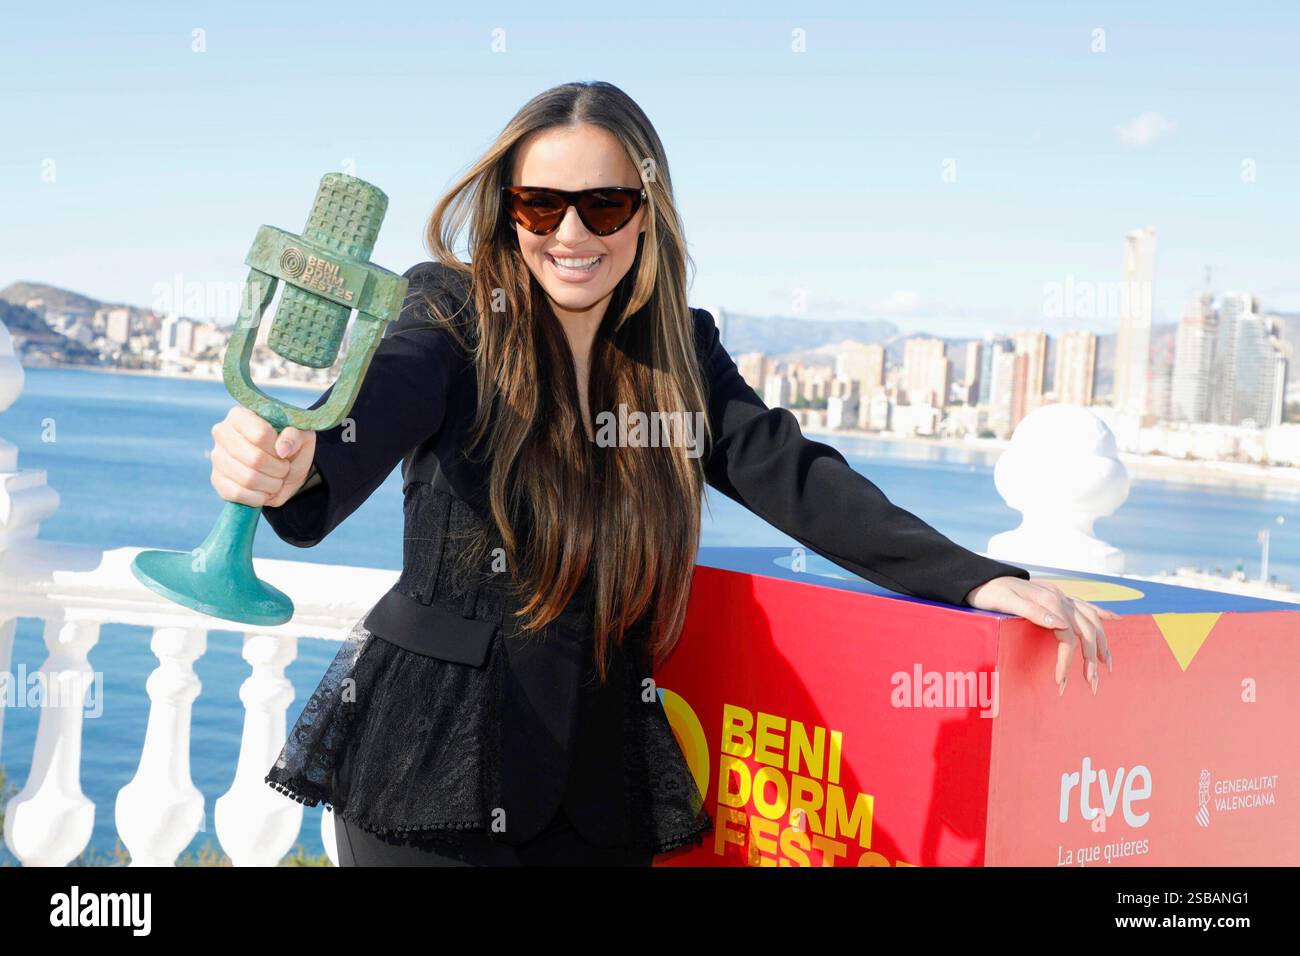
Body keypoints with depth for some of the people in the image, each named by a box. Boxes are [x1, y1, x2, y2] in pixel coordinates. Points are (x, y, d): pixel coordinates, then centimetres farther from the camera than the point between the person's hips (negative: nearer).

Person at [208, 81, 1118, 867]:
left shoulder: (682, 352, 5)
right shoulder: (454, 320, -6)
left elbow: (793, 476, -2)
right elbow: (376, 404, -25)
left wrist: (981, 581, -16)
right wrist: (290, 463, -50)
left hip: (601, 781, 3)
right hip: (434, 768, -3)